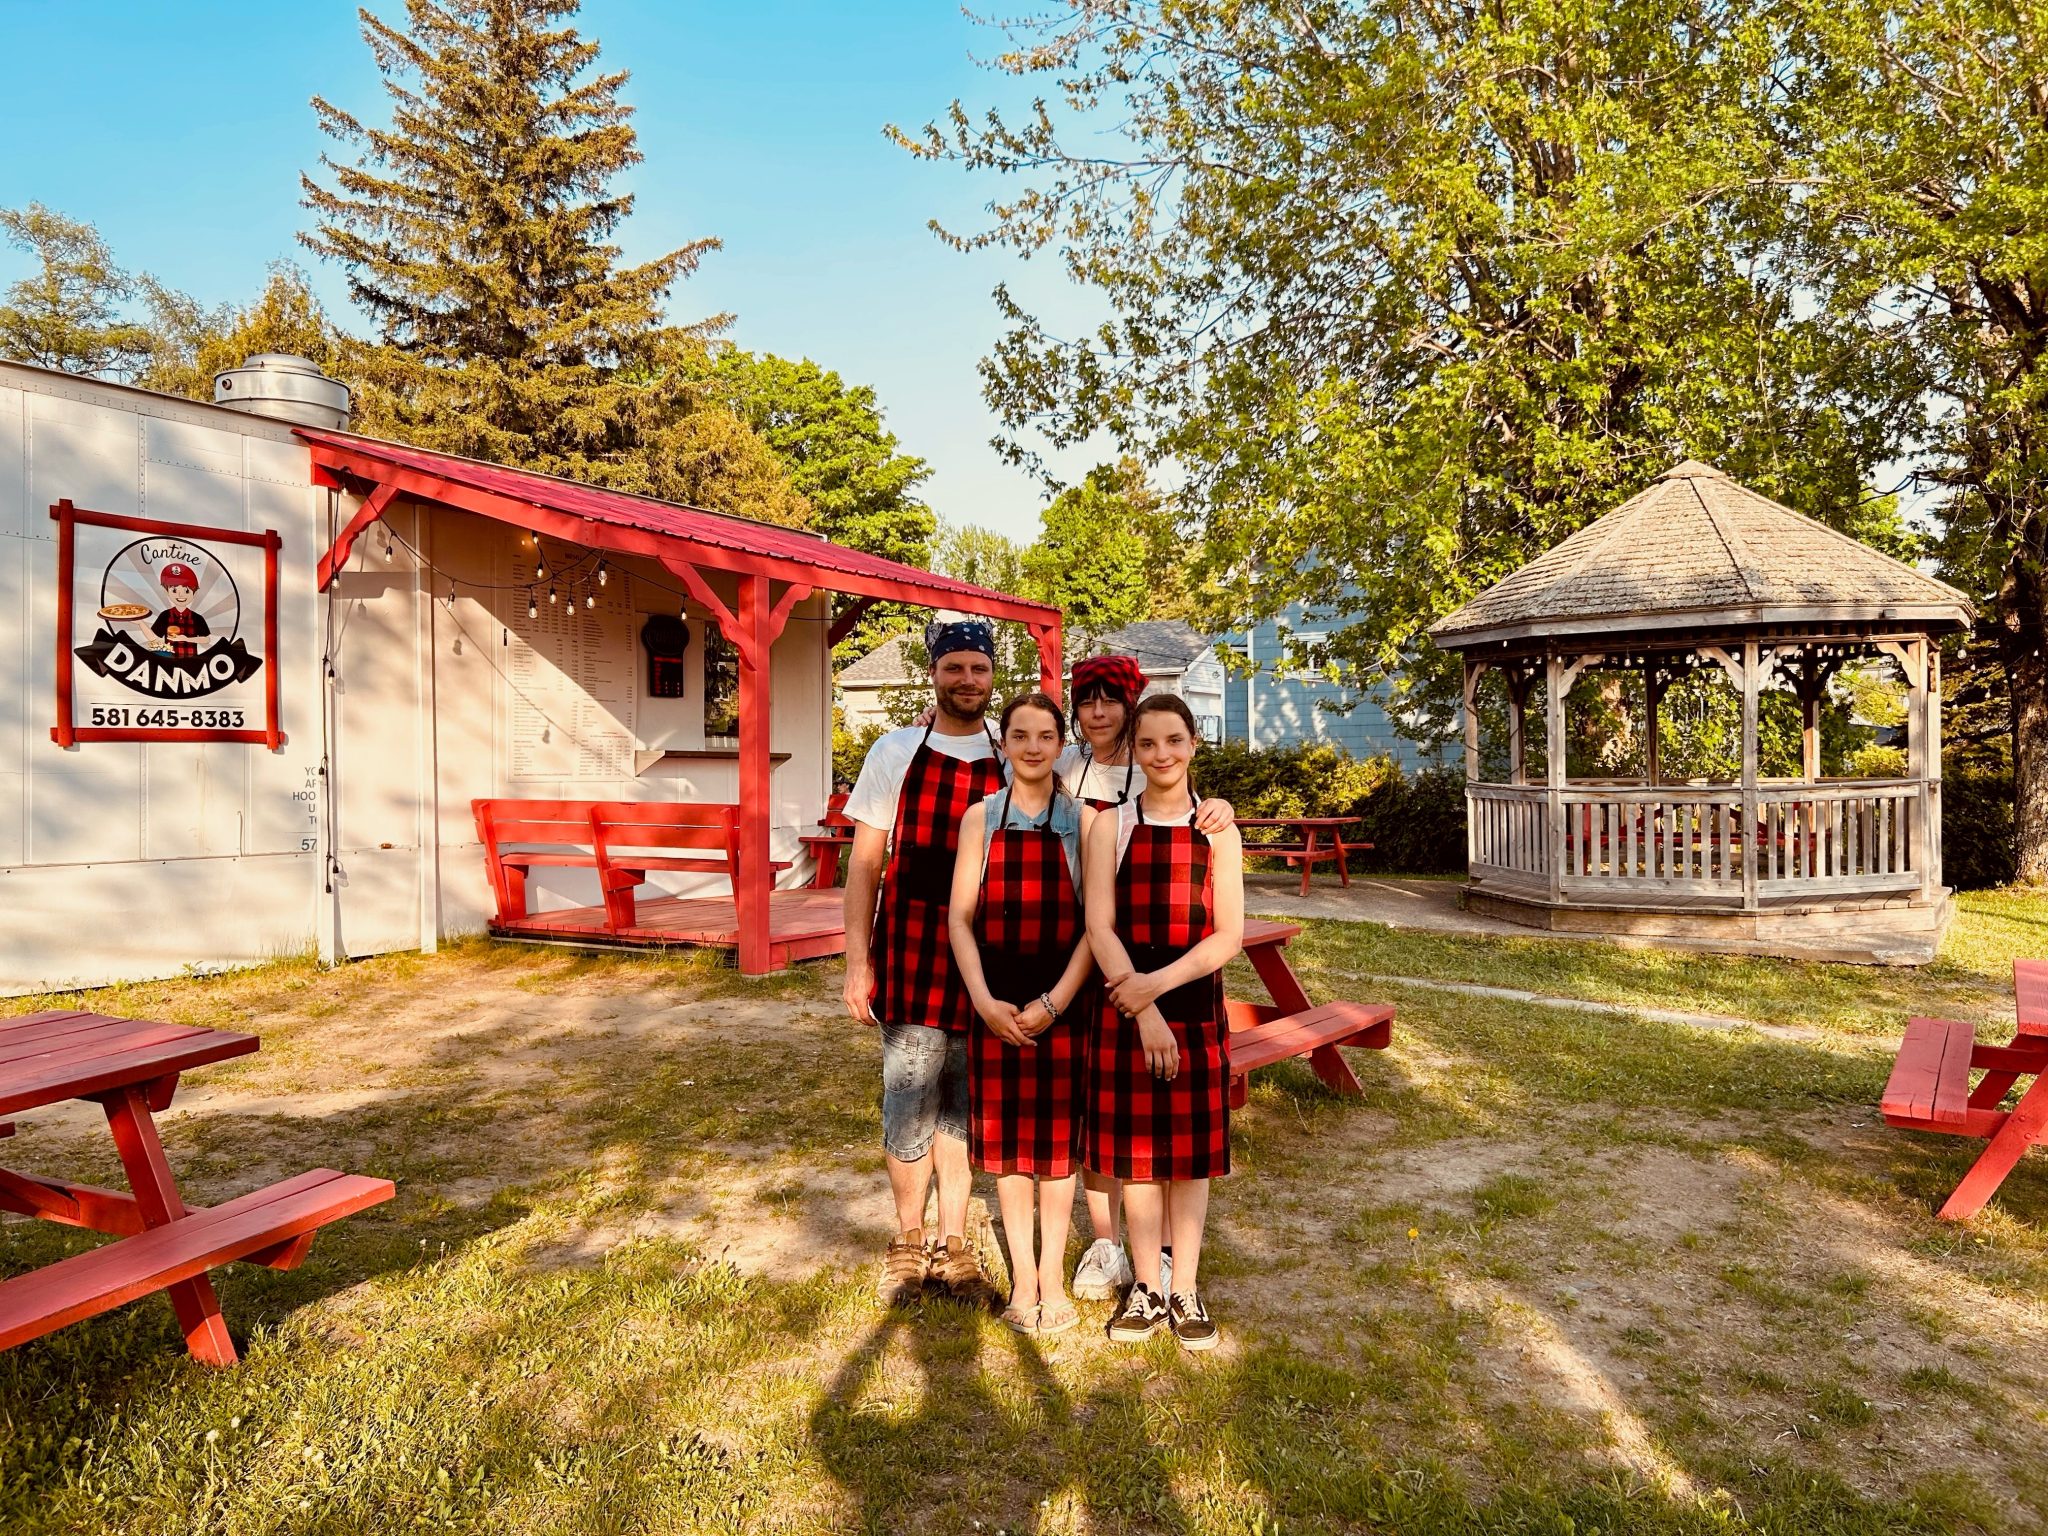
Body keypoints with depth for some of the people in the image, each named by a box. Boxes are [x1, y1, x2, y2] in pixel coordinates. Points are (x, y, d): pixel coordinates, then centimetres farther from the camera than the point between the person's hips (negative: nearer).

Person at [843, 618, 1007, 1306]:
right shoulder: (895, 752, 1)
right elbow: (865, 864, 1)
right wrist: (857, 960, -4)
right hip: (909, 951, -1)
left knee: (964, 1103, 10)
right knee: (909, 1100, 2)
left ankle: (952, 1242, 26)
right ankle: (908, 1241, 24)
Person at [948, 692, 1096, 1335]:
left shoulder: (1083, 820, -1)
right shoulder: (981, 818, 3)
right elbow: (960, 916, 0)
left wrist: (1054, 1002, -13)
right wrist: (984, 999, -11)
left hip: (1063, 1000, -1)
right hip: (997, 1002, 1)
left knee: (1057, 1130, 6)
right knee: (1007, 1132, 8)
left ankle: (1052, 1272, 21)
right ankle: (1022, 1275, 22)